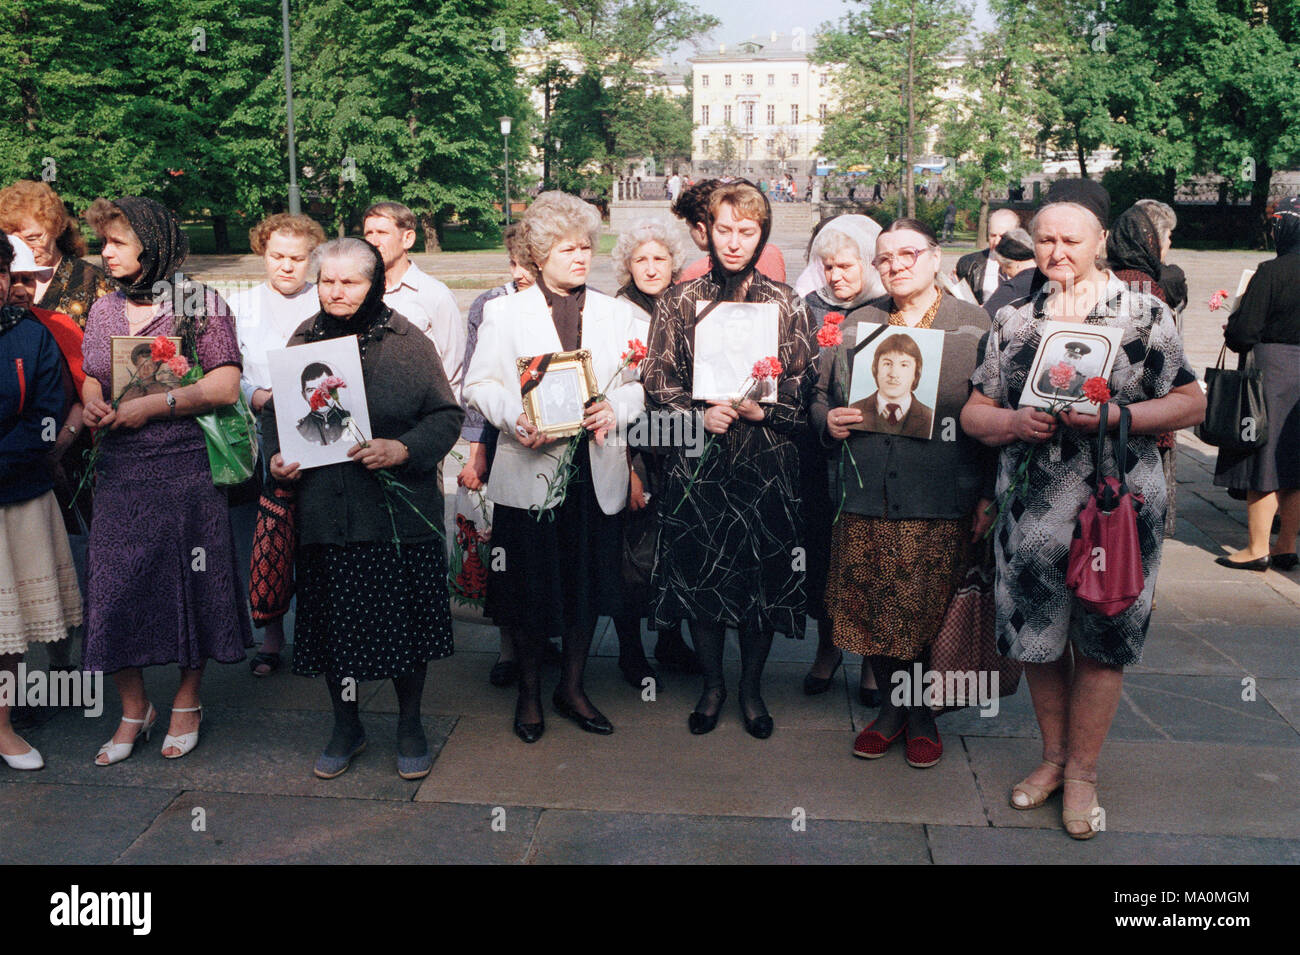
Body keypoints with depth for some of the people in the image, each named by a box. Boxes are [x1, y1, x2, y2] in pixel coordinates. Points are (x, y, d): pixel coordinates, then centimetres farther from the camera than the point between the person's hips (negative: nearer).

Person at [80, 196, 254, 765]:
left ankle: (187, 702, 23)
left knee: (189, 584, 3)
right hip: (119, 473, 5)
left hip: (186, 468, -4)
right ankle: (133, 709, 20)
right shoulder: (103, 311, 14)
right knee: (112, 588, 2)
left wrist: (153, 405, -16)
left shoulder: (200, 304, -2)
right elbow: (91, 381, 18)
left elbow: (225, 386, -10)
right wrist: (92, 406, -5)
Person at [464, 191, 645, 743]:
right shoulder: (505, 312, 3)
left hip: (595, 471, 3)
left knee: (588, 584, 10)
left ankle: (572, 688, 29)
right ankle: (529, 692, 26)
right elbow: (479, 384, -2)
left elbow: (636, 386, 8)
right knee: (530, 588, 5)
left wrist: (614, 409, -14)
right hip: (529, 469, -2)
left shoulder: (615, 313, 11)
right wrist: (515, 418, -20)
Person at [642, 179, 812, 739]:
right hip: (697, 462, 0)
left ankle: (751, 686, 25)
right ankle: (712, 683, 26)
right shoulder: (680, 302, 5)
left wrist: (762, 409, -13)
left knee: (764, 577, 5)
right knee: (699, 575, 6)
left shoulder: (787, 305, 5)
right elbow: (657, 379, 4)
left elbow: (803, 386, 4)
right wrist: (699, 414, -12)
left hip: (766, 462, 0)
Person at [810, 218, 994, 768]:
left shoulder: (974, 326, 4)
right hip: (867, 498, 3)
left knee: (933, 614, 3)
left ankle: (922, 713, 24)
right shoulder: (856, 326, 13)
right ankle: (893, 705, 26)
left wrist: (989, 495, -5)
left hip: (943, 504, -3)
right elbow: (820, 394, 19)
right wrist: (827, 420, -4)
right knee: (870, 610, 5)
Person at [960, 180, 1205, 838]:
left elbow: (1190, 403, -4)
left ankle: (1081, 771, 23)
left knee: (1101, 641, 6)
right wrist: (1016, 421, -13)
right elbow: (974, 414, 8)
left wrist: (1114, 417, -18)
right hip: (1030, 507, 3)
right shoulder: (1013, 320, 8)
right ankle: (1054, 754, 32)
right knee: (1037, 634, 10)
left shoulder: (1145, 314, -1)